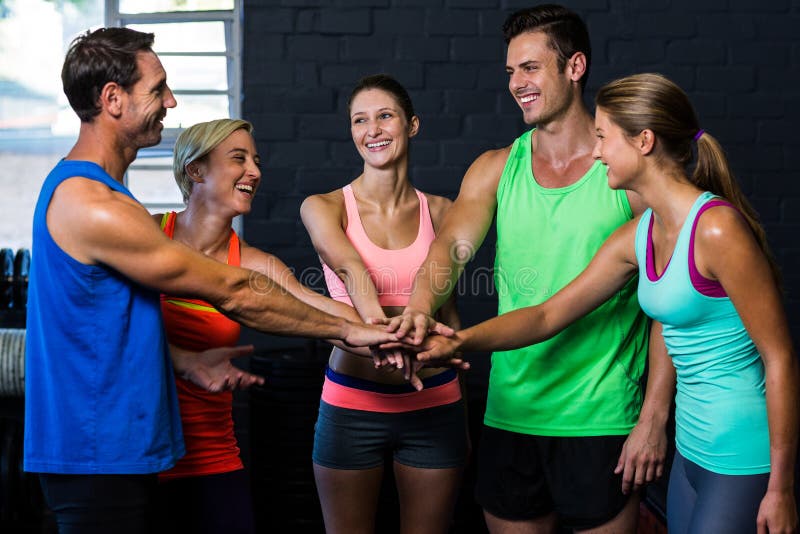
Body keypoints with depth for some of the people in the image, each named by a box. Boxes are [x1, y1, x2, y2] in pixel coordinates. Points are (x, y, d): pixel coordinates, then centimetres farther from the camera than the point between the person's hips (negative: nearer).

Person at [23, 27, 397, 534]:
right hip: (99, 458, -10)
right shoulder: (94, 207, -20)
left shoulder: (81, 188, 14)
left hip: (123, 450, 10)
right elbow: (232, 292, -16)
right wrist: (346, 330, -9)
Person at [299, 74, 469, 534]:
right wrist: (378, 326, -45)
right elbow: (351, 269, -25)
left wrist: (462, 417, 16)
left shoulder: (439, 211, 4)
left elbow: (449, 311, 12)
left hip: (435, 404, 2)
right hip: (352, 405, -2)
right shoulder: (324, 208, -3)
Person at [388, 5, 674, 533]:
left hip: (603, 423, -4)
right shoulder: (496, 169, 7)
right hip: (509, 414, 4)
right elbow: (452, 244, -9)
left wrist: (654, 416, -11)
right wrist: (421, 305, -31)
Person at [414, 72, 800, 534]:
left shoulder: (717, 228, -19)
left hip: (744, 459, -8)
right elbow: (550, 316, 11)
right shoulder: (638, 236, 6)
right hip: (695, 449, 8)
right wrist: (460, 341, -2)